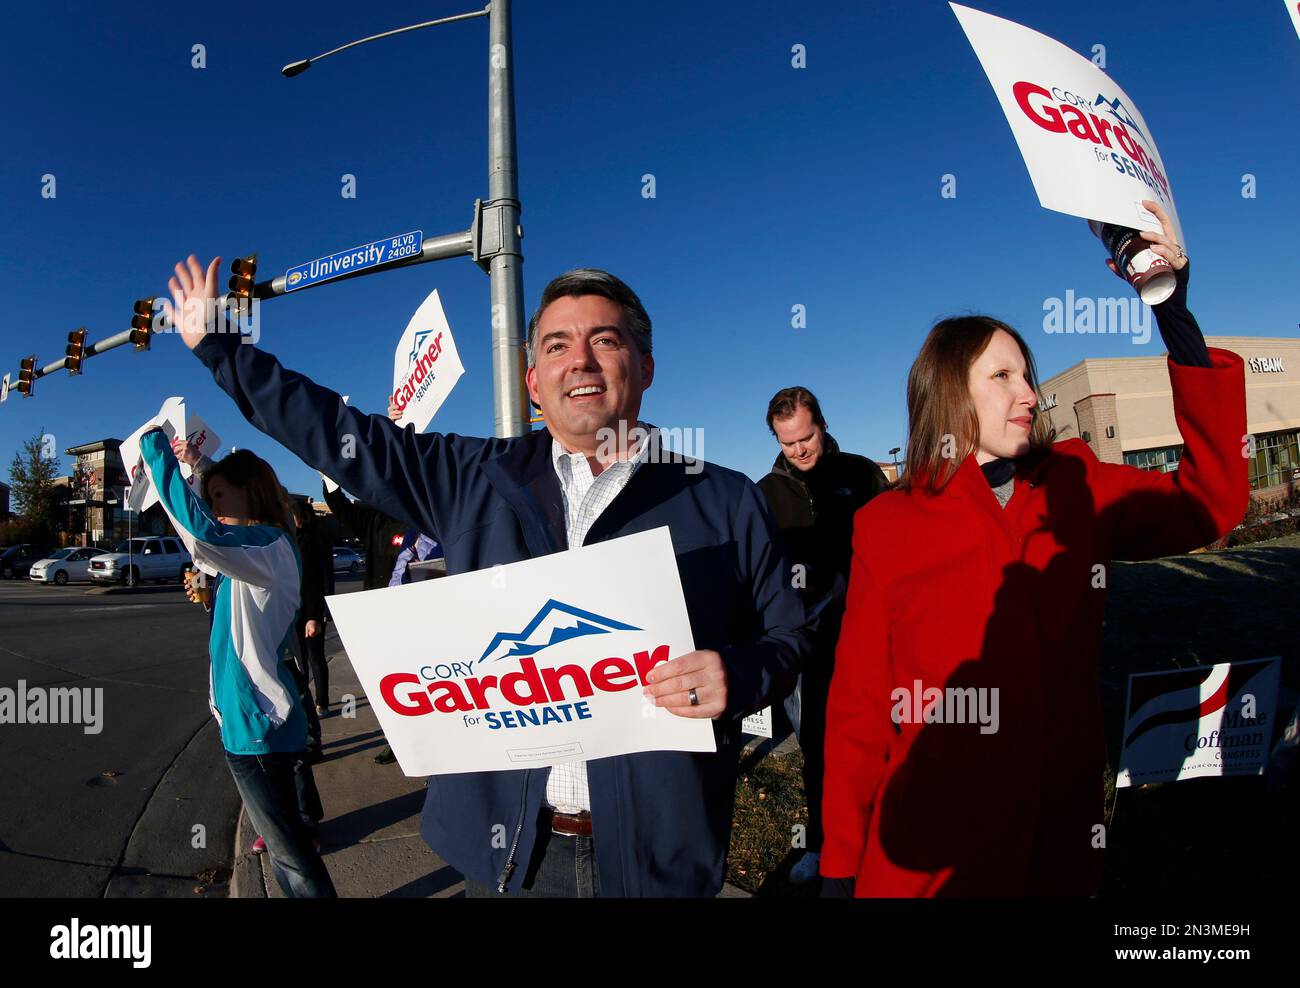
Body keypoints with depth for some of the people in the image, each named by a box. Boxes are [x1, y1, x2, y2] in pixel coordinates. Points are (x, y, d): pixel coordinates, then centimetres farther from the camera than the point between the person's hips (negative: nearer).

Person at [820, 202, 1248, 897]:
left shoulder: (1077, 488, 0)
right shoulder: (886, 527, -11)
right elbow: (857, 709, -9)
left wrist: (1177, 318, -12)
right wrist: (840, 870, -4)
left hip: (1059, 846, 4)